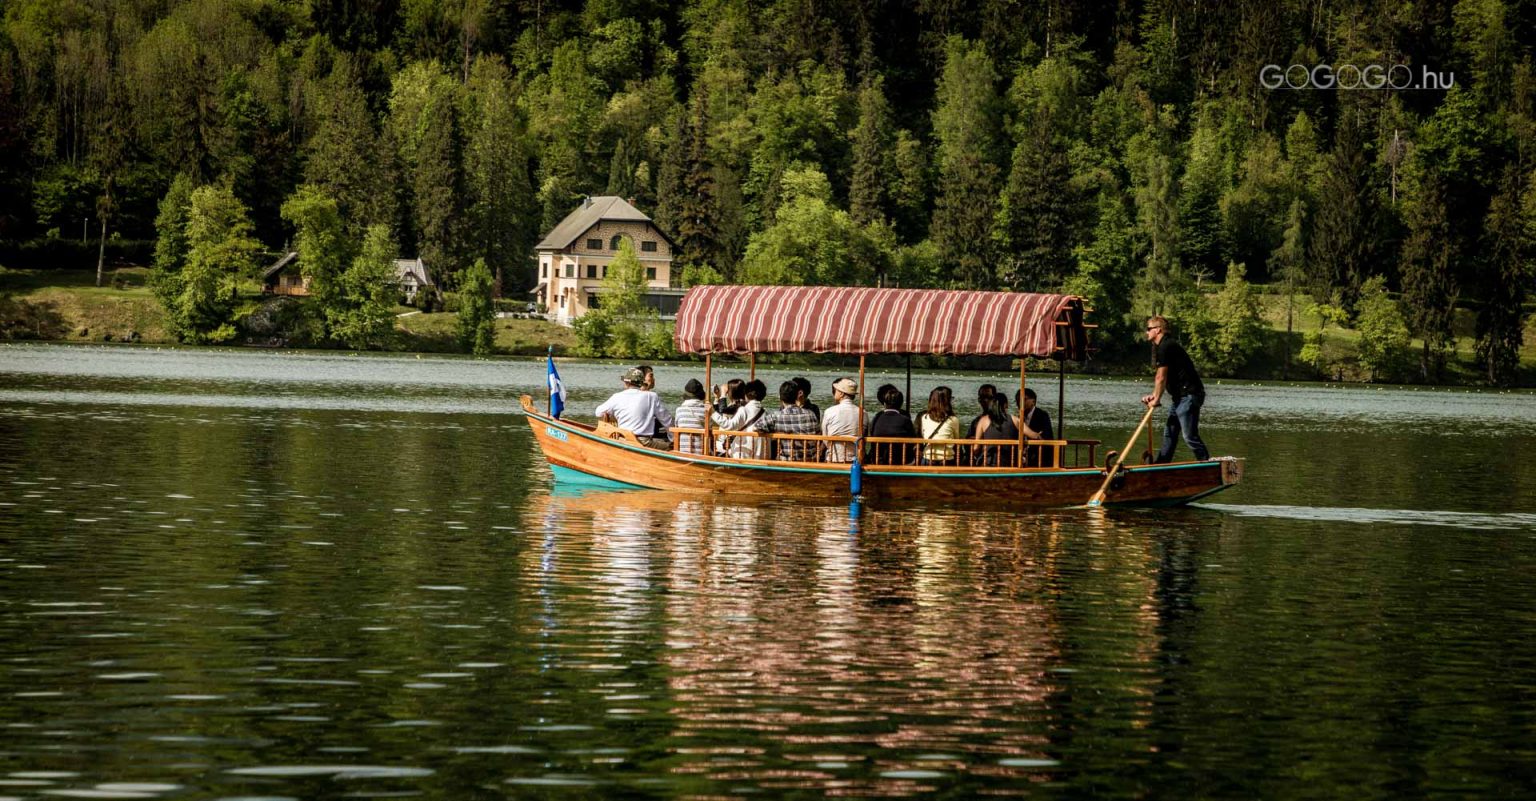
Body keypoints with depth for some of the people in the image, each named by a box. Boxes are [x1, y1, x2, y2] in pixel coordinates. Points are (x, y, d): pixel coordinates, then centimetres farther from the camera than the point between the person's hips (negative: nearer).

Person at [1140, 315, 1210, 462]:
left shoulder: (1165, 347, -14)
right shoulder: (1161, 346, 19)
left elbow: (1161, 378, -13)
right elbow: (1160, 377, 20)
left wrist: (1156, 399, -4)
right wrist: (1153, 396, 11)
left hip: (1189, 396, -11)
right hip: (1181, 397, 11)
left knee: (1190, 435, -13)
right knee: (1169, 433, 14)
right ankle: (1160, 465, 19)